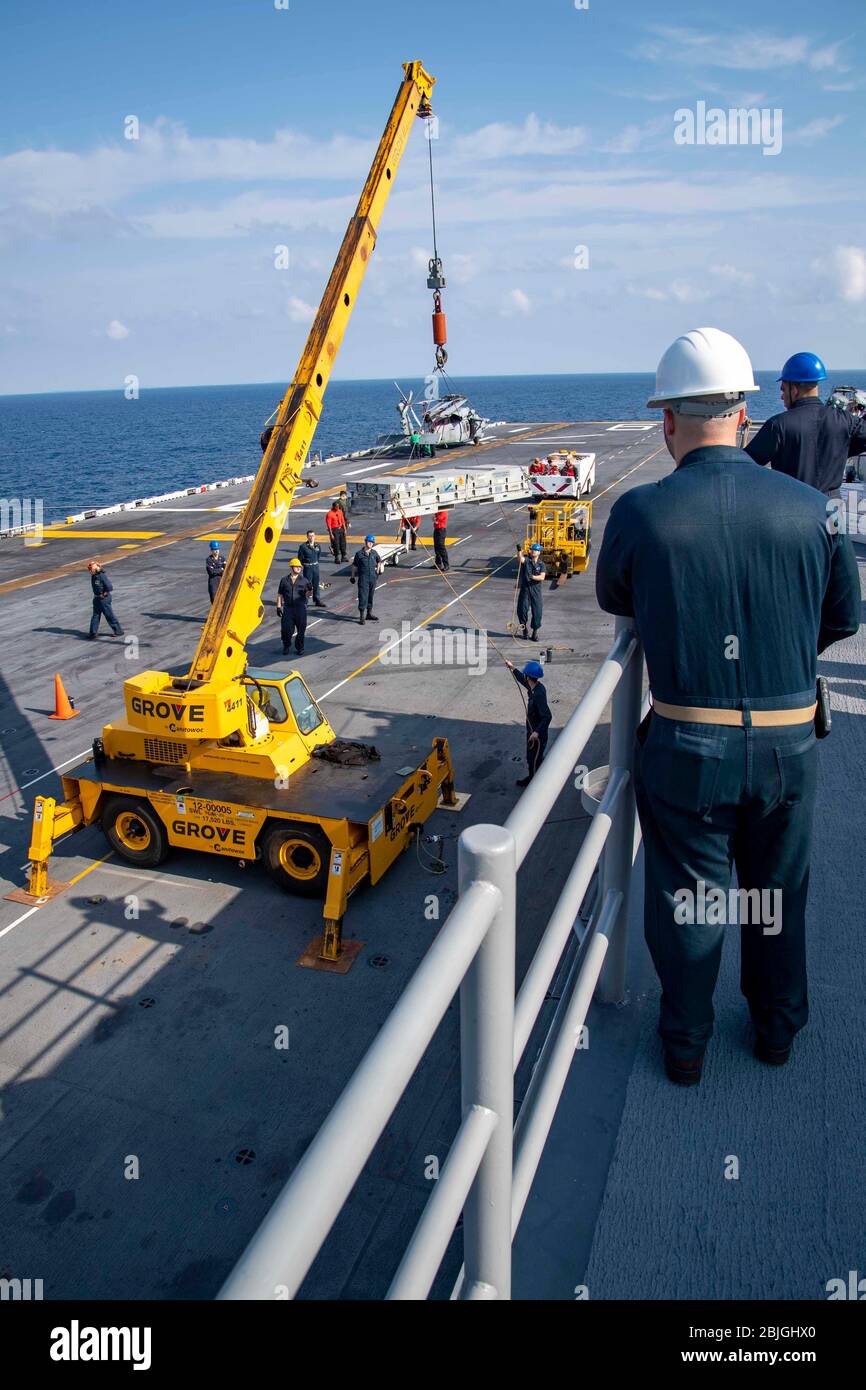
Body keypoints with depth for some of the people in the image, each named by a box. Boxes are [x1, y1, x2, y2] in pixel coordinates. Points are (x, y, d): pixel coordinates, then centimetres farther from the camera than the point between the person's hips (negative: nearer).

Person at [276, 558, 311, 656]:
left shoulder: (304, 580, 7)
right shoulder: (284, 580, 6)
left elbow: (307, 595, 4)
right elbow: (280, 594, 9)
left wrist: (309, 590, -18)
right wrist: (278, 606, 3)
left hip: (300, 608, 1)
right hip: (288, 608, 0)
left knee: (301, 629, 4)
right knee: (286, 629, -4)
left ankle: (299, 648, 21)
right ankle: (286, 647, 19)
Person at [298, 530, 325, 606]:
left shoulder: (317, 545, 1)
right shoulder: (303, 546, -13)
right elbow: (300, 557, -5)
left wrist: (316, 562, 13)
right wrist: (305, 564, 1)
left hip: (316, 566, 5)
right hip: (307, 567, -5)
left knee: (317, 584, 10)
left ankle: (317, 601, 18)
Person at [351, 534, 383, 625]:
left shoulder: (374, 553, 6)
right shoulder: (359, 554, -5)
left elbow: (379, 561, 26)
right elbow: (354, 565, 3)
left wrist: (379, 569, 15)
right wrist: (353, 576, 4)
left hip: (373, 577, 4)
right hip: (363, 578, -4)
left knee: (371, 596, 15)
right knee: (363, 596, -8)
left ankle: (369, 612, 28)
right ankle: (362, 615, -5)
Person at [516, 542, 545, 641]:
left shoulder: (541, 564, 5)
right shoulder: (526, 559, 1)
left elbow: (542, 577, -9)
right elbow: (520, 559, -23)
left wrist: (533, 577, -25)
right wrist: (520, 553, -41)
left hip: (536, 589, 1)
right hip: (524, 588, -1)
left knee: (537, 611, 1)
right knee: (522, 609, -2)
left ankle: (535, 632, 14)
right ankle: (523, 627, 24)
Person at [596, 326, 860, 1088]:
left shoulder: (640, 512, -15)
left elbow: (614, 600, 3)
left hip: (687, 744, -2)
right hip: (789, 741, 3)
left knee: (686, 895, 17)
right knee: (779, 891, 23)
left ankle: (687, 1042, 35)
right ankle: (778, 1026, 44)